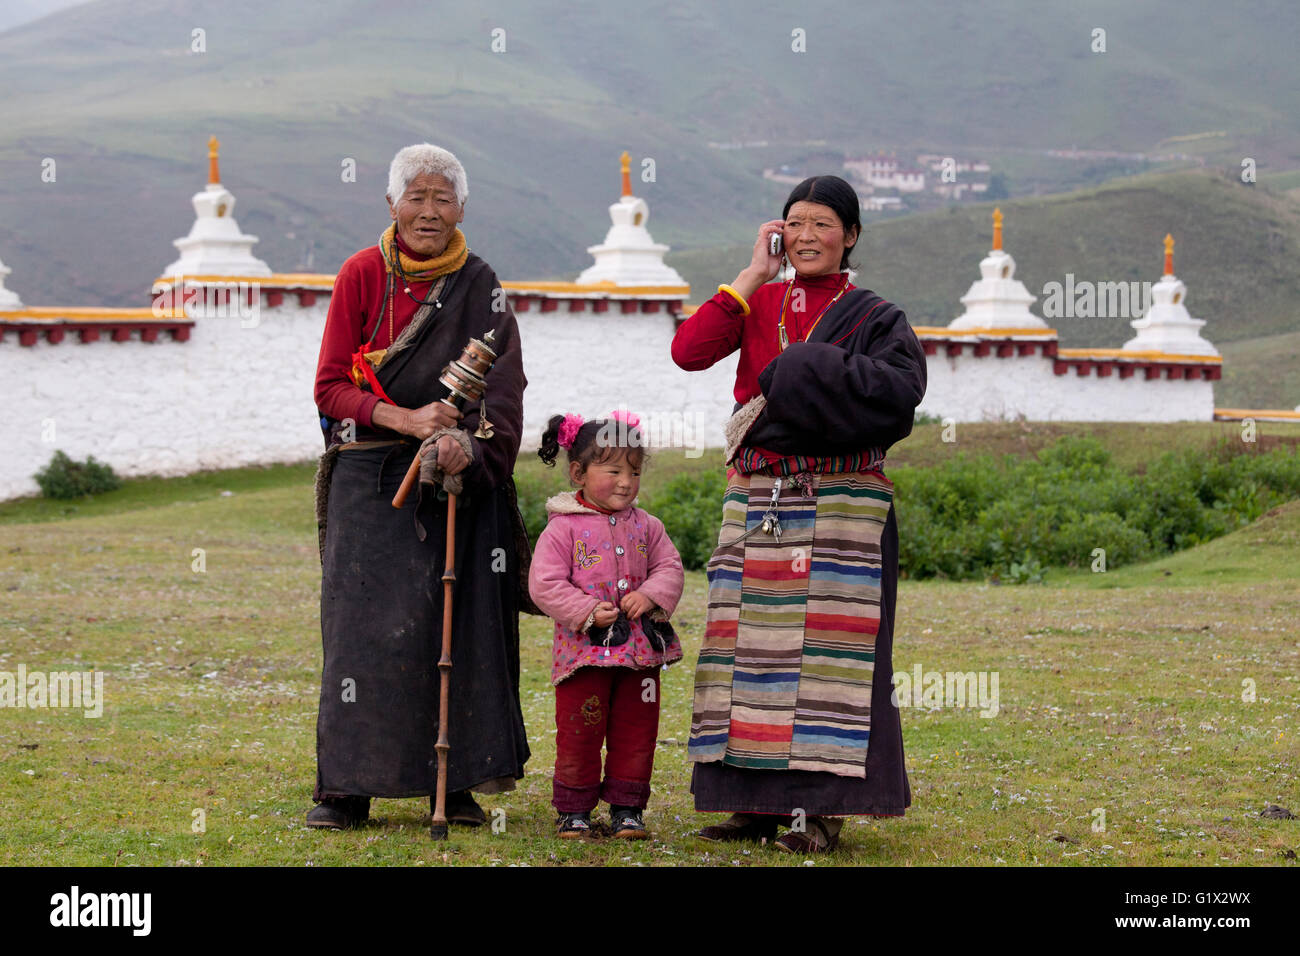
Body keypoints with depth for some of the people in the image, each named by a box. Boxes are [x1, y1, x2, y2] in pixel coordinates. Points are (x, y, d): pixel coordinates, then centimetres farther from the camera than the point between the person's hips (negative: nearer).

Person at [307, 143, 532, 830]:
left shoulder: (481, 288, 5)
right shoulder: (363, 275, 1)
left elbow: (503, 389, -4)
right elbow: (330, 387, -2)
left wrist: (466, 443, -24)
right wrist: (404, 419, -18)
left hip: (461, 481, 1)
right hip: (371, 482, -1)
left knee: (461, 619, -2)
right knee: (365, 624, -5)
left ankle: (455, 782, 6)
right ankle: (345, 786, 0)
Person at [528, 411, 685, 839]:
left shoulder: (646, 527, 8)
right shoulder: (563, 529, -6)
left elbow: (670, 567, 8)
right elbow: (544, 584, -10)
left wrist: (651, 595, -13)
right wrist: (587, 612, -17)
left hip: (641, 649, 4)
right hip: (584, 651, -4)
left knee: (635, 732, 7)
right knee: (579, 732, 1)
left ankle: (626, 808, 17)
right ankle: (574, 808, 13)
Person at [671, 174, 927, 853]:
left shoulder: (875, 317, 3)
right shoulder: (758, 304, 11)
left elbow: (903, 388, -16)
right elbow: (688, 351, -6)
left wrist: (807, 368, -15)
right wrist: (754, 274, -4)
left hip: (841, 507, -3)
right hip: (756, 503, 4)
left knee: (828, 645, -6)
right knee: (755, 642, 3)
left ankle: (819, 808, -4)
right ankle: (756, 800, 10)